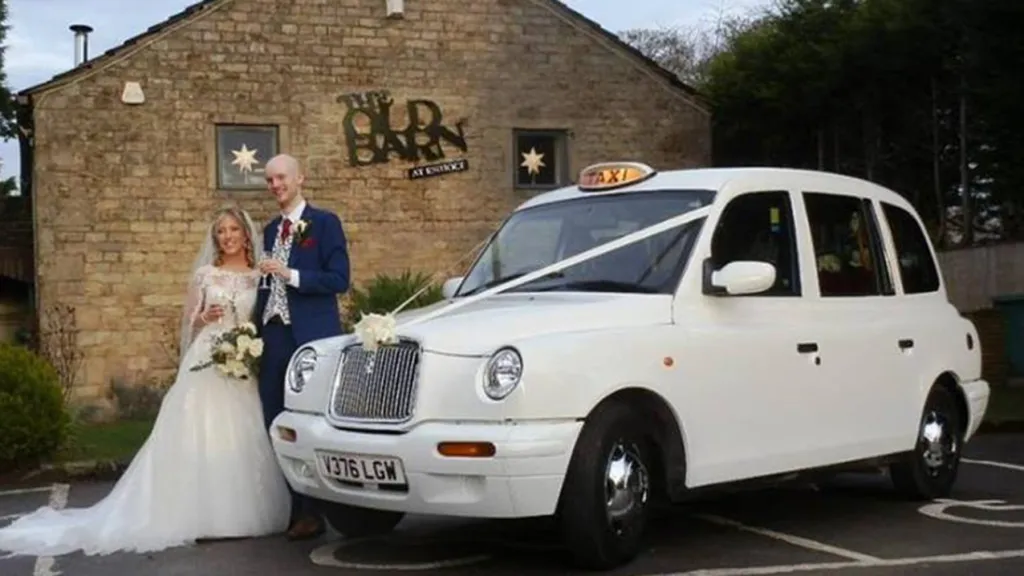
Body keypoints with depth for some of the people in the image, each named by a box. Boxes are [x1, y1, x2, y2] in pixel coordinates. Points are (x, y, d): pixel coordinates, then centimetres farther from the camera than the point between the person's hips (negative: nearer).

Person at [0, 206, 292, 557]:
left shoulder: (260, 277, 9)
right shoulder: (204, 274, 7)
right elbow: (188, 322, 9)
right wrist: (205, 318, -11)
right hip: (208, 365, -1)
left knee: (243, 441, -2)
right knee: (201, 438, -5)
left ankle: (243, 513, 6)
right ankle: (200, 514, -2)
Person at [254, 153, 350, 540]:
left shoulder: (324, 223, -1)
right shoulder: (270, 230, 19)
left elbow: (339, 279, -10)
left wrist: (290, 274, -15)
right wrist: (257, 333, 15)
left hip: (311, 340, -6)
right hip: (273, 339, 7)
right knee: (278, 431, 5)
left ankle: (312, 512, 5)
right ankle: (297, 511, 13)